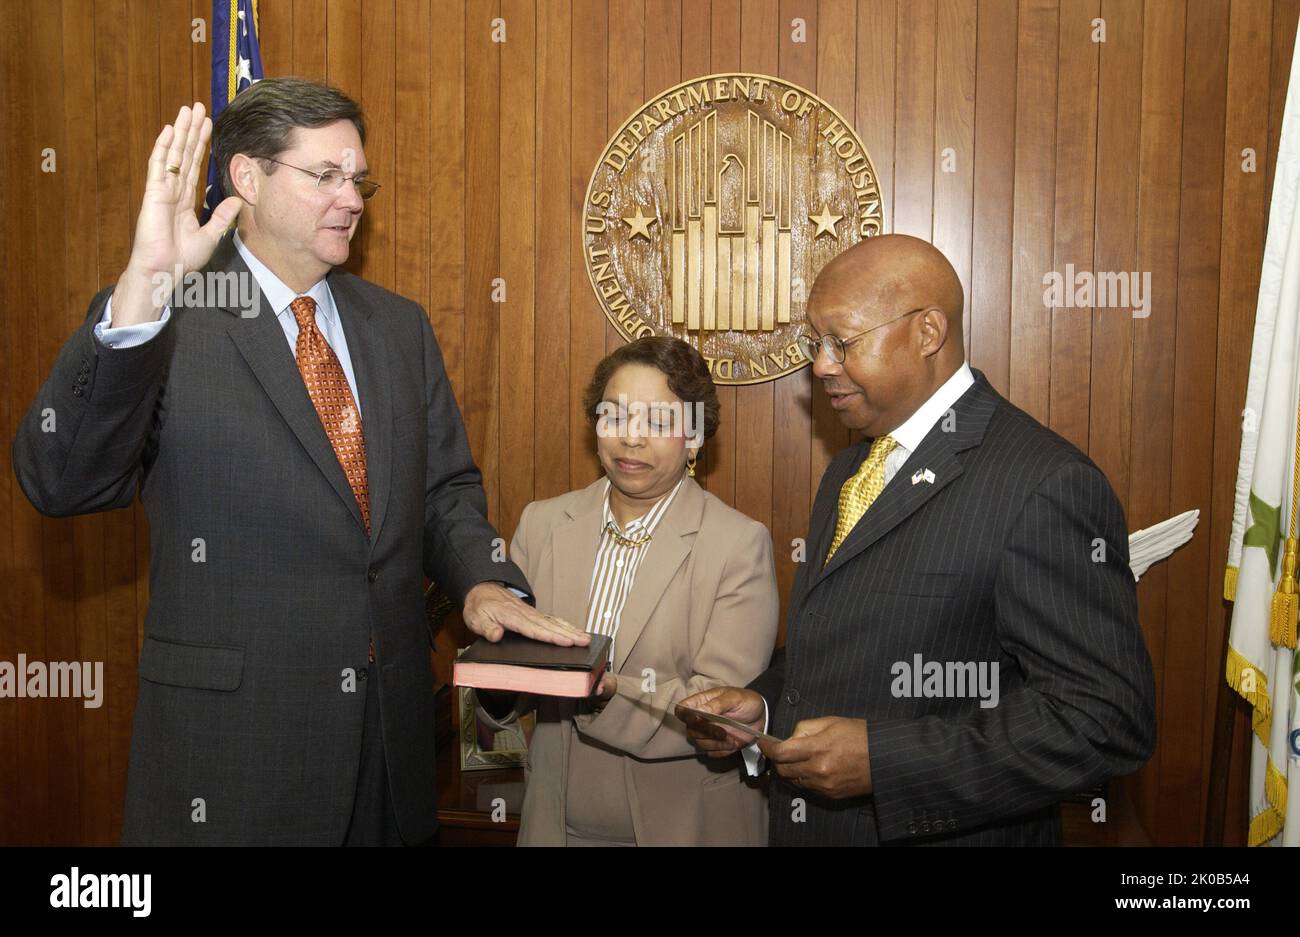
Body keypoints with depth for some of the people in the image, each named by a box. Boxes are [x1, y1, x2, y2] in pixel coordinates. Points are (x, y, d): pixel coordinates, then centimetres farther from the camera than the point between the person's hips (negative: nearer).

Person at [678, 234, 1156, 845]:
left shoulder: (1046, 484, -19)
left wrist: (882, 757, -26)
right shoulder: (846, 473, 9)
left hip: (944, 831, -7)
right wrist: (763, 704, -1)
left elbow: (1104, 718, -23)